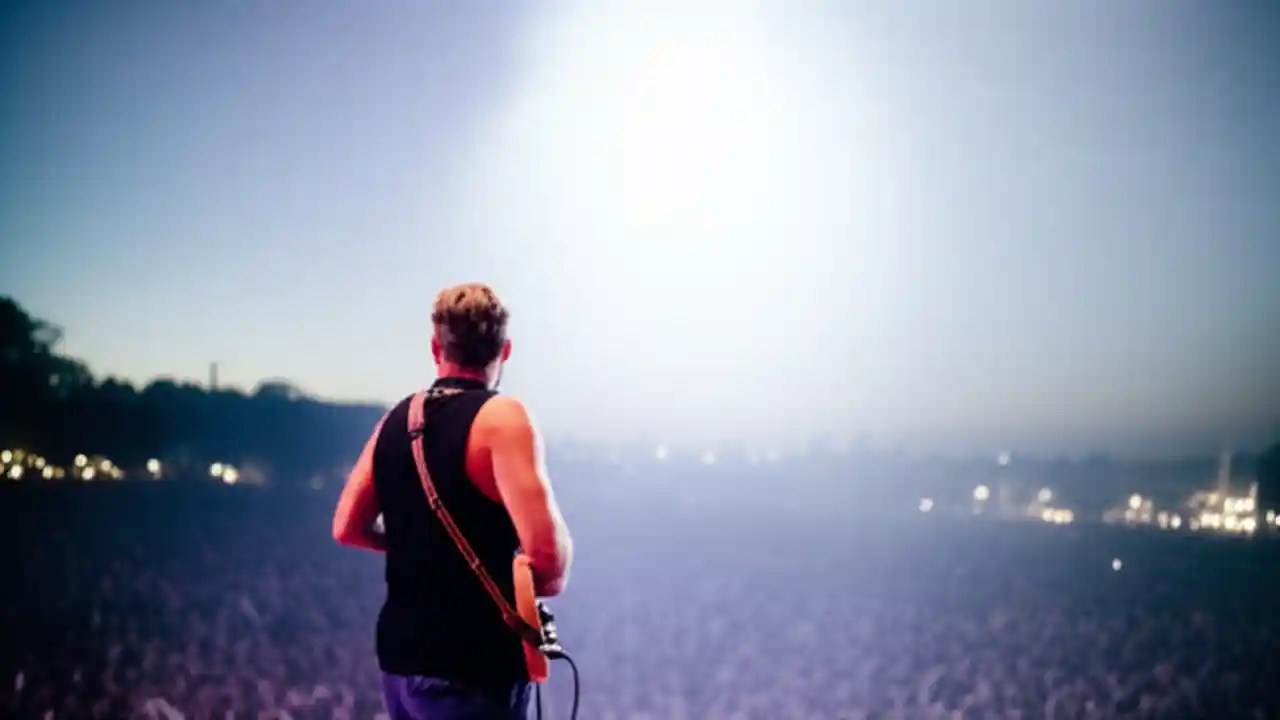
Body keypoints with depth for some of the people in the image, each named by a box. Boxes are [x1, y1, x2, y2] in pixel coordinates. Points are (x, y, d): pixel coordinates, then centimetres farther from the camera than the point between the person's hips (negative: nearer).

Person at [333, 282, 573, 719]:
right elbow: (546, 550, -24)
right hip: (472, 668, -7)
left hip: (400, 654, 8)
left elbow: (347, 528, 15)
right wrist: (549, 579, -3)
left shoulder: (397, 419, 9)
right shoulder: (501, 417, -13)